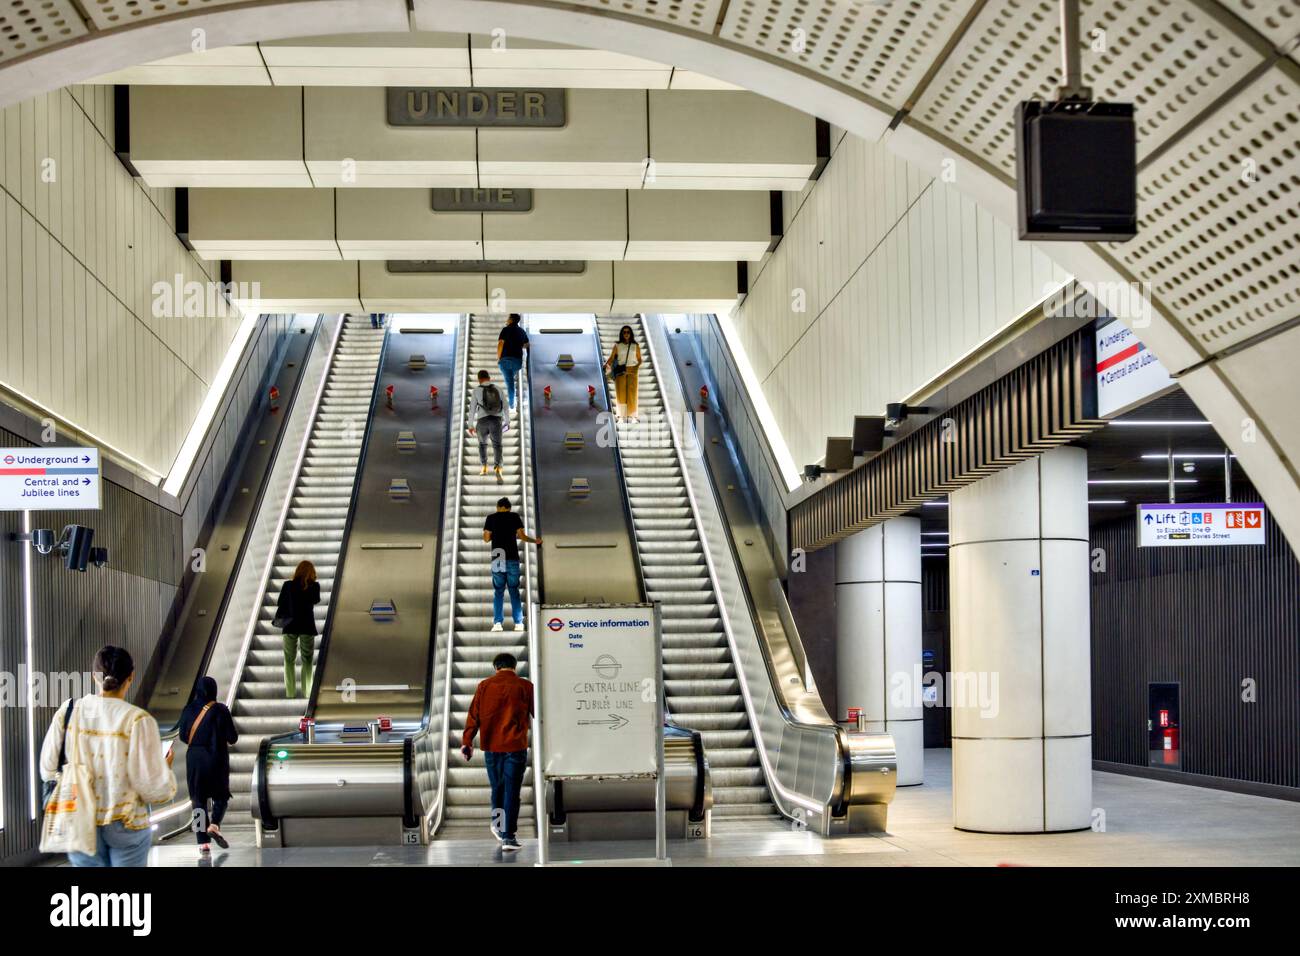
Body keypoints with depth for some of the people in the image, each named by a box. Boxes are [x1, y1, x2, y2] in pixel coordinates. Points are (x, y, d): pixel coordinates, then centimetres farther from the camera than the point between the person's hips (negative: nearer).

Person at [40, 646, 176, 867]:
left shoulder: (69, 711, -4)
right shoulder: (138, 720, -15)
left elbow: (48, 770, 2)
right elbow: (154, 787, -14)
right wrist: (166, 768, 8)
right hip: (125, 825, -2)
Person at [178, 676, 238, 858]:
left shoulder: (189, 710, -2)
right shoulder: (220, 710, -8)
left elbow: (183, 736, 4)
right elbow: (232, 737, -7)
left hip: (194, 758, 2)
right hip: (217, 758, -2)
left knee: (199, 799, 6)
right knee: (220, 796, 15)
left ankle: (203, 843, 1)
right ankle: (214, 825, -12)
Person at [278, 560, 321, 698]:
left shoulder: (288, 585, -3)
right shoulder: (314, 586, -4)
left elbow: (282, 604, 4)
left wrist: (278, 618, 21)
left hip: (290, 626, 0)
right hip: (307, 626, 0)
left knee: (289, 661, 9)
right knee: (307, 661, 8)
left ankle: (290, 693, 0)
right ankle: (307, 692, -2)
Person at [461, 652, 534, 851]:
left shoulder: (484, 686, 3)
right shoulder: (525, 686, 0)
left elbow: (473, 715, 0)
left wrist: (467, 742, 2)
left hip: (491, 746, 2)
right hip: (516, 746, -2)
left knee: (497, 787, 20)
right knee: (512, 791, -1)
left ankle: (498, 822, 12)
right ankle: (508, 836, -4)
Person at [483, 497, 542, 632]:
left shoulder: (491, 518, 5)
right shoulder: (515, 517, 4)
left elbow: (486, 538, 5)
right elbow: (522, 536, 0)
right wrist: (535, 541, 16)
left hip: (497, 559, 0)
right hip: (512, 558, 0)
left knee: (498, 591, 6)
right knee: (514, 590, 6)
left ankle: (497, 623, -4)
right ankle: (518, 623, -1)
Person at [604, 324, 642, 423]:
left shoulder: (635, 346, 8)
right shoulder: (617, 346, 5)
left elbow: (639, 359, 11)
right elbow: (611, 358, -3)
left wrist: (638, 365, -9)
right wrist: (607, 365, -21)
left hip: (632, 372, 0)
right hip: (620, 372, 0)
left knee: (632, 393, -5)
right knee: (621, 393, -4)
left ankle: (632, 416, -1)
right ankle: (621, 416, -1)